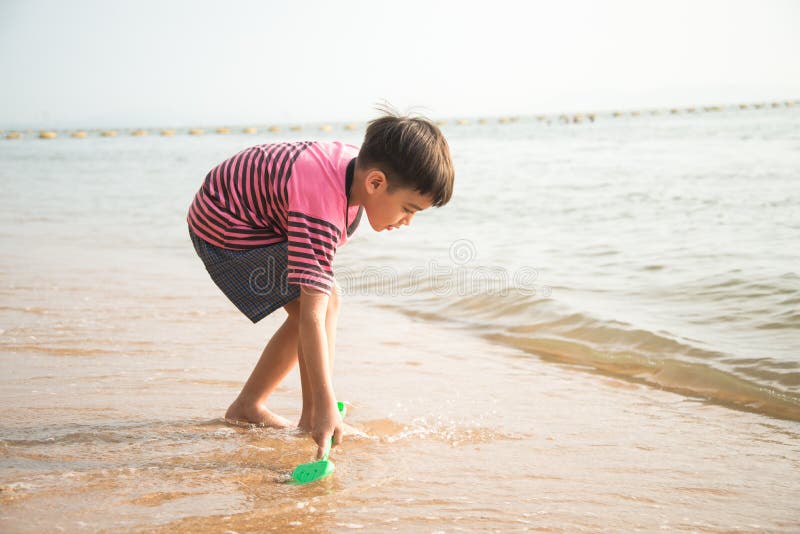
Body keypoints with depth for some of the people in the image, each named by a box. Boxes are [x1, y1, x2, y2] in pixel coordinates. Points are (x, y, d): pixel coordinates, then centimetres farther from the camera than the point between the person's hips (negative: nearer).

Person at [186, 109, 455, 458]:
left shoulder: (357, 165, -11)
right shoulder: (322, 208, -38)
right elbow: (312, 315, -42)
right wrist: (325, 406, -43)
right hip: (226, 228, -10)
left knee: (329, 303, 10)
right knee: (319, 305, -20)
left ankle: (247, 406, 18)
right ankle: (313, 418, -10)